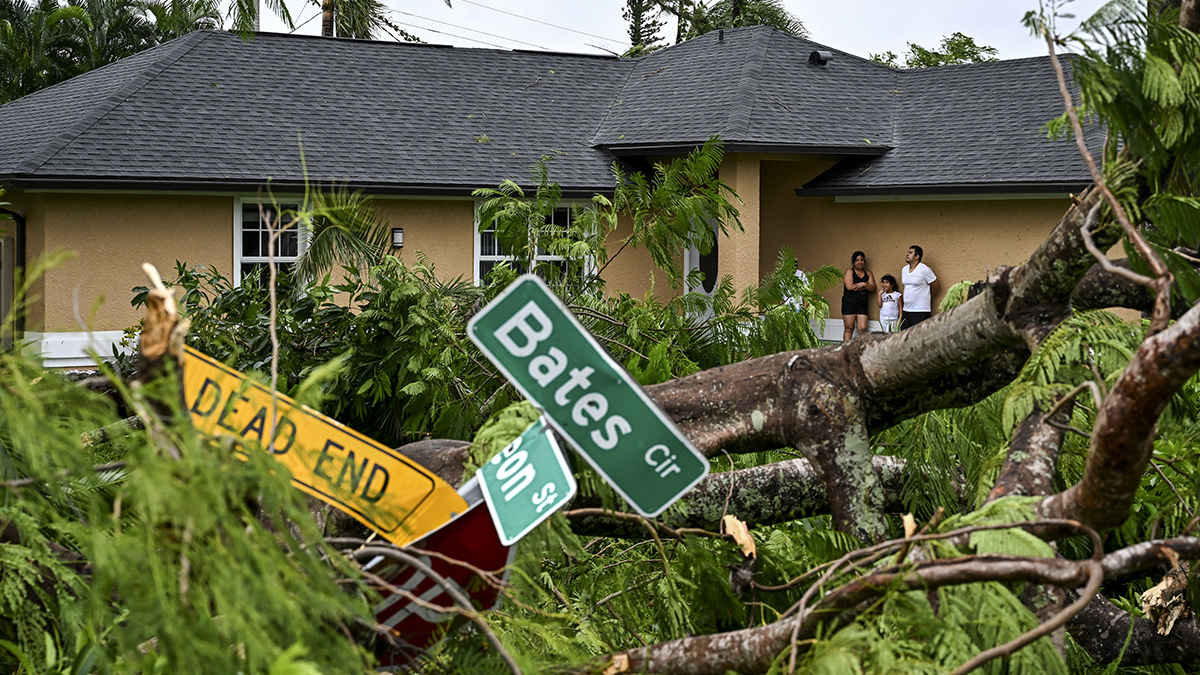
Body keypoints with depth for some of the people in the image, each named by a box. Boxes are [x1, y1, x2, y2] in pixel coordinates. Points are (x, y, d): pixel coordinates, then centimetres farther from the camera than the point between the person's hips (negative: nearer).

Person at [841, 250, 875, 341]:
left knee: (863, 329, -7)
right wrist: (865, 286, -3)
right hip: (849, 302, -4)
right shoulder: (849, 271, 3)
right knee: (849, 329, -4)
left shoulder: (868, 273, 16)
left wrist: (864, 284, -13)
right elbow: (849, 286, -12)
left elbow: (872, 288, 6)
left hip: (862, 304, 4)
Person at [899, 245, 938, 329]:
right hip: (906, 310, 7)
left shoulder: (924, 269, -9)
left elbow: (935, 286, 0)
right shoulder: (904, 269, 12)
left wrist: (925, 296, 11)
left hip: (921, 311, -7)